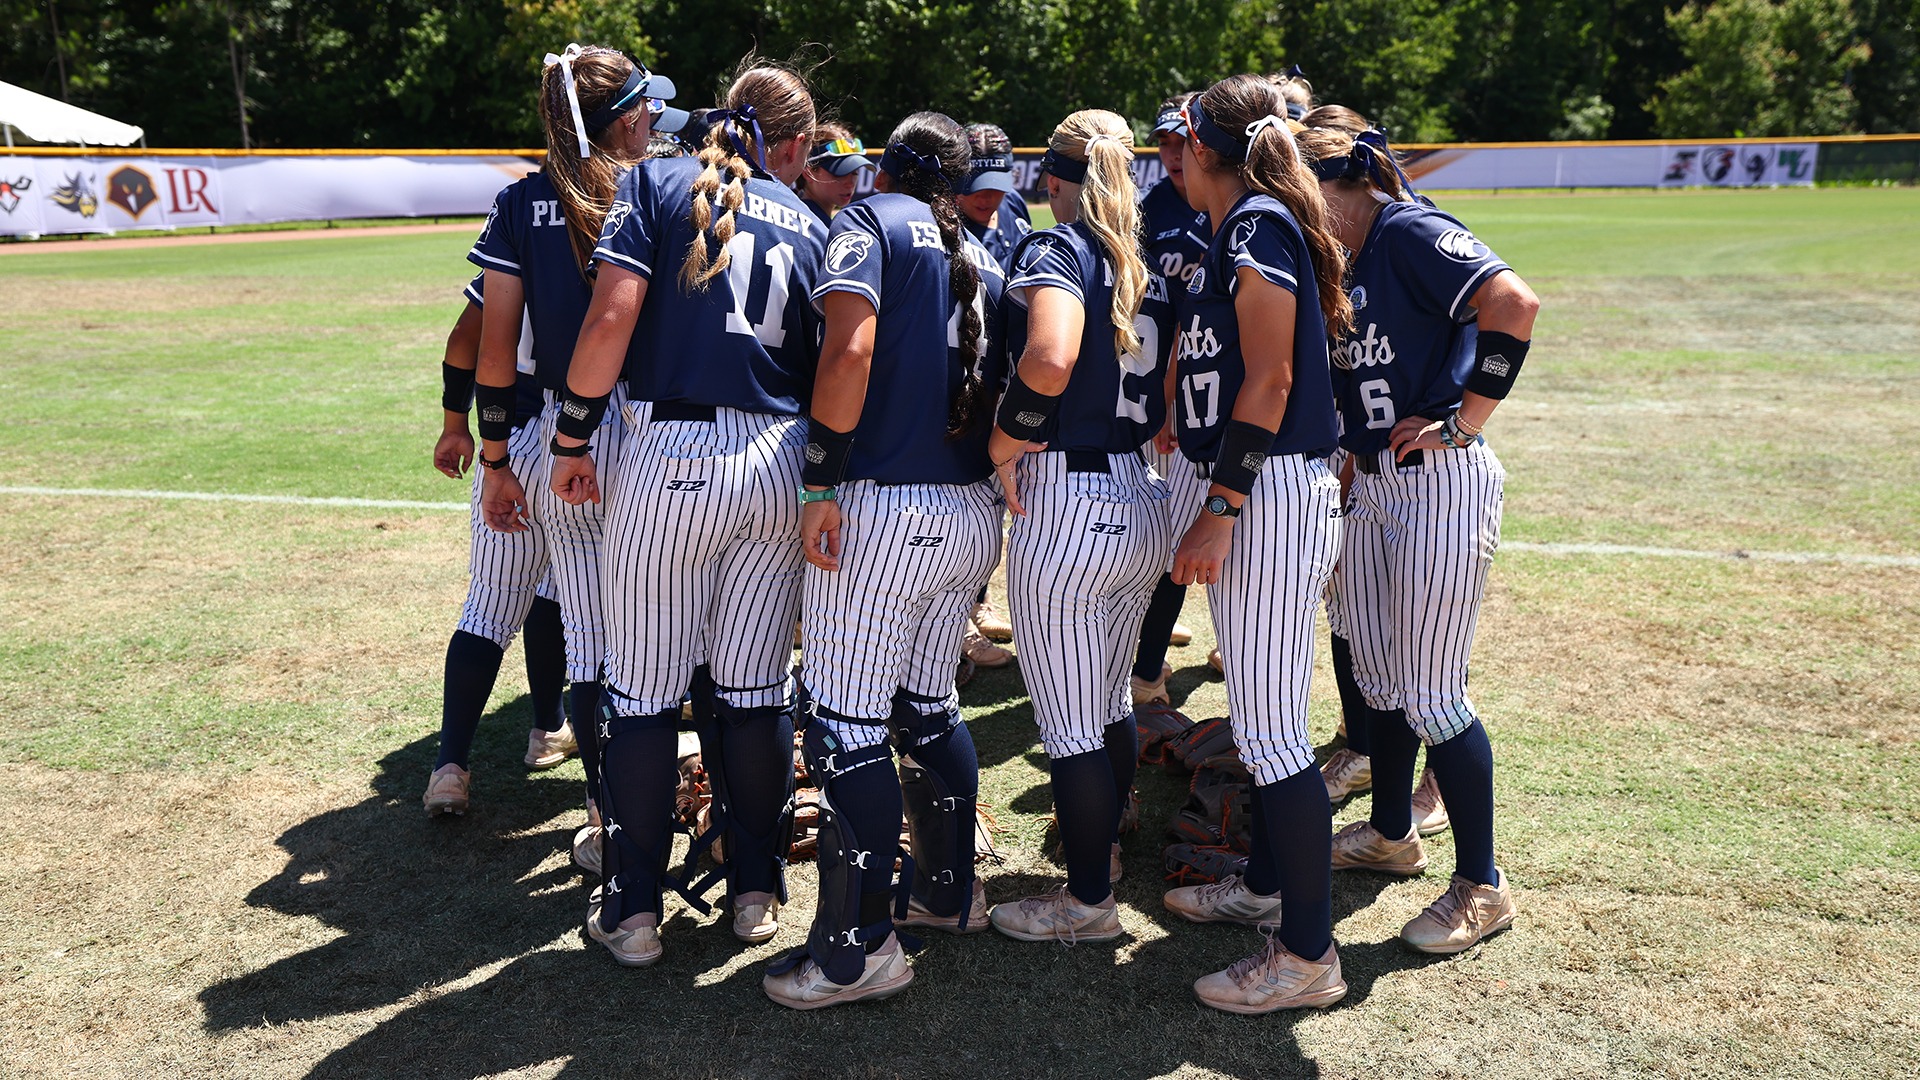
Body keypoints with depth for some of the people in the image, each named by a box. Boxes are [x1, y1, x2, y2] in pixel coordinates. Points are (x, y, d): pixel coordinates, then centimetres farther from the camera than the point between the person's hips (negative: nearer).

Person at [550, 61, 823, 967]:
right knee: (755, 688, 13)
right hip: (778, 462, 3)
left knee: (643, 691, 7)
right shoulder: (809, 226, 13)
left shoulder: (658, 184, 4)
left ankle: (634, 910, 15)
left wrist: (574, 434, -4)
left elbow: (612, 316, -10)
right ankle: (756, 890, 24)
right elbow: (827, 372, 10)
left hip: (669, 459, -3)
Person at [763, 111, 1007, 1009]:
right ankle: (949, 891, 31)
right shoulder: (982, 256, 19)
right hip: (973, 511, 7)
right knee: (929, 706, 20)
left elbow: (851, 348, -18)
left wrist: (822, 478, -17)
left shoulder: (870, 220, -1)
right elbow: (1001, 388, 16)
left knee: (847, 724, -2)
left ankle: (857, 949, 4)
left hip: (883, 508, -7)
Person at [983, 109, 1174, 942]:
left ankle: (1088, 900, 18)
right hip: (1143, 504, 8)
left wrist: (1006, 436, -16)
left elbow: (1050, 357, -30)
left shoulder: (1054, 251, -10)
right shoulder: (1151, 266, 12)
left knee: (1068, 724, 5)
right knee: (1112, 703, 23)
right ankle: (1103, 846, 41)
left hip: (1067, 506, -8)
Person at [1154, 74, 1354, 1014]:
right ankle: (1265, 884, 35)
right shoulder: (1235, 232, 16)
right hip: (1234, 494, 10)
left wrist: (1220, 507, -20)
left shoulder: (1258, 223, -12)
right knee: (1257, 713, 19)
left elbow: (1270, 380, -19)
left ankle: (1308, 955, 4)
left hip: (1268, 493, -10)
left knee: (1270, 730, -6)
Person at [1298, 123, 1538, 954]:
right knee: (1377, 678, 18)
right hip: (1369, 484, 9)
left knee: (1431, 697, -3)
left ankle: (1481, 886, 13)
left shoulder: (1410, 231, -14)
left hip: (1443, 486, -9)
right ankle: (1392, 835, 38)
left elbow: (1513, 303, -29)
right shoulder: (1341, 261, 12)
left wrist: (1466, 419, -23)